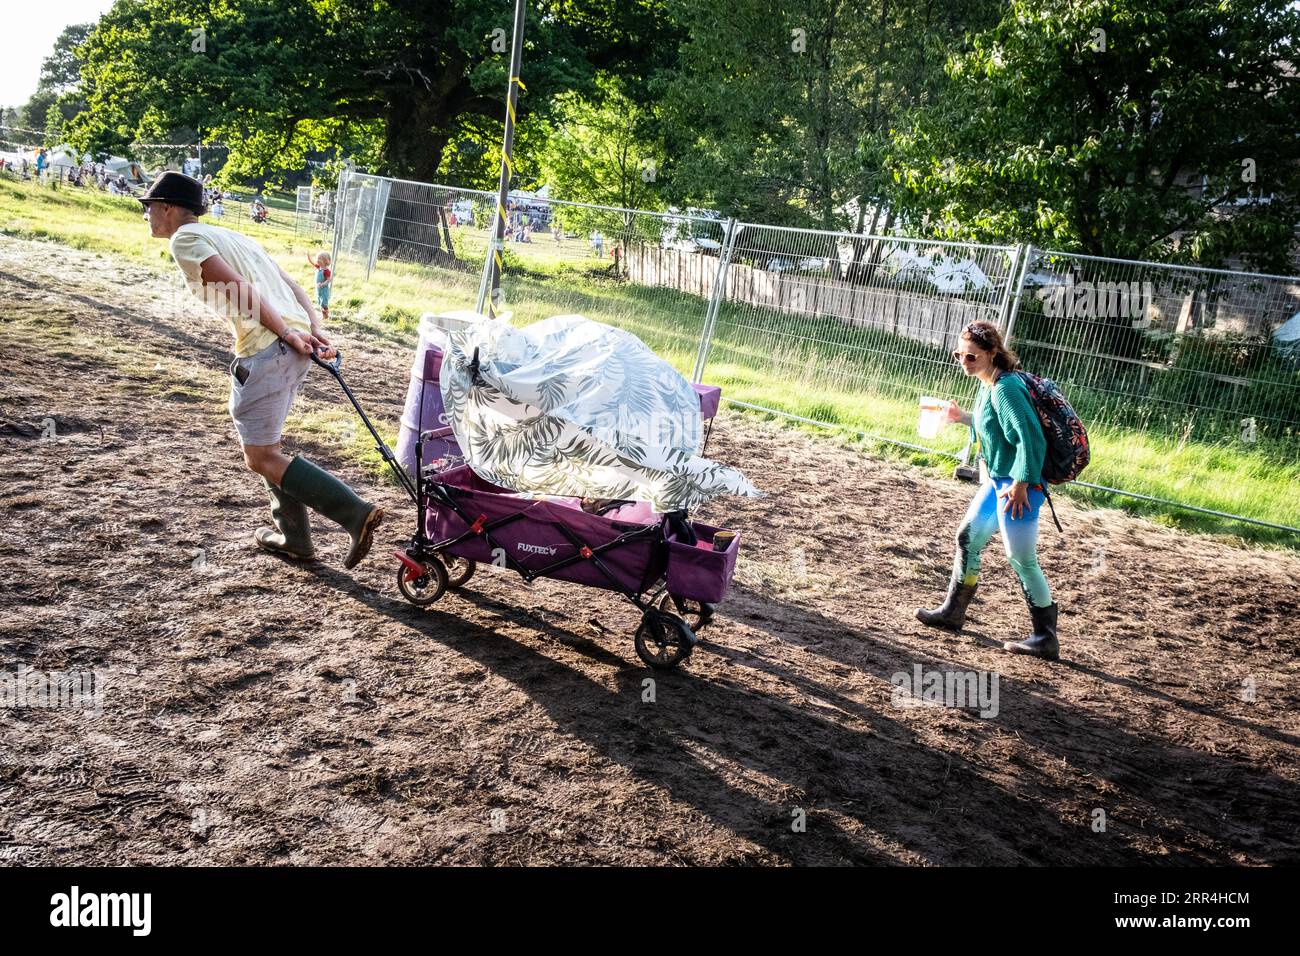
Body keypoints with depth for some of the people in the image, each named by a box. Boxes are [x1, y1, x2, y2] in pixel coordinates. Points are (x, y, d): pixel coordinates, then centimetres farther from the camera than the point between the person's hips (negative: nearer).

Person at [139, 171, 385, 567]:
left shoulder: (185, 238, 2)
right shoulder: (229, 235, 27)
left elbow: (239, 287, -12)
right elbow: (290, 283, 17)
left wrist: (285, 333, -14)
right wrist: (314, 328, 6)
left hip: (266, 350, -9)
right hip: (296, 344, 9)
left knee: (260, 457, 0)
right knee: (263, 445, 23)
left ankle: (356, 513, -12)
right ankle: (294, 537, 28)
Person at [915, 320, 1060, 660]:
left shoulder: (1005, 388, -21)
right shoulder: (989, 385, 8)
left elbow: (1030, 438, -25)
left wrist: (1020, 484, -25)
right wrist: (963, 416, 14)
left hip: (1019, 484, -10)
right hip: (998, 480, 10)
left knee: (1022, 561, -6)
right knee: (967, 538, 16)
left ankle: (1046, 639, 6)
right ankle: (953, 613, 31)